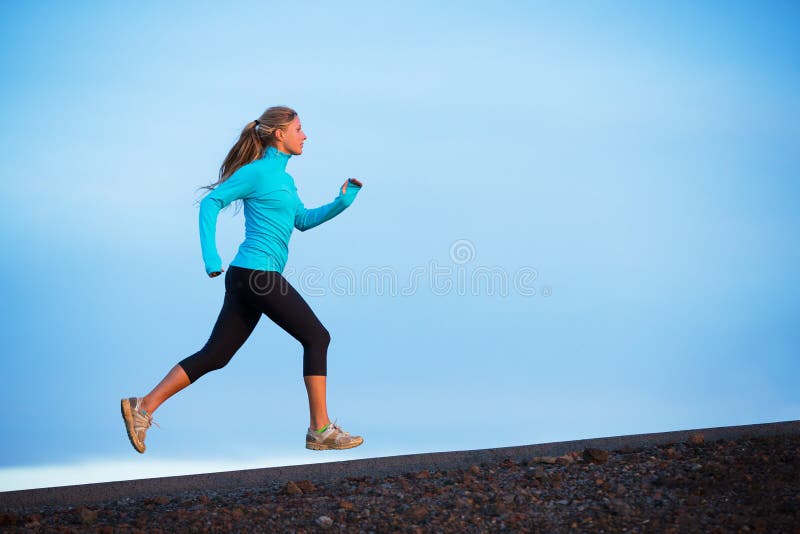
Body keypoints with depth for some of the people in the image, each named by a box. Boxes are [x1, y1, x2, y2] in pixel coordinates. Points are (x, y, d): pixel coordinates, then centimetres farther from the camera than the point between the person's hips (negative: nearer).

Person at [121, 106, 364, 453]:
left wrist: (341, 202, 15)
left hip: (247, 279, 9)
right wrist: (211, 257, -19)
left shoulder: (282, 177, 20)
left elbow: (303, 221, 29)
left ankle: (143, 407, 4)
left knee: (214, 355, 6)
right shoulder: (257, 171, -7)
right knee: (317, 337, -3)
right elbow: (211, 202, -11)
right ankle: (320, 430, -1)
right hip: (259, 272, -9)